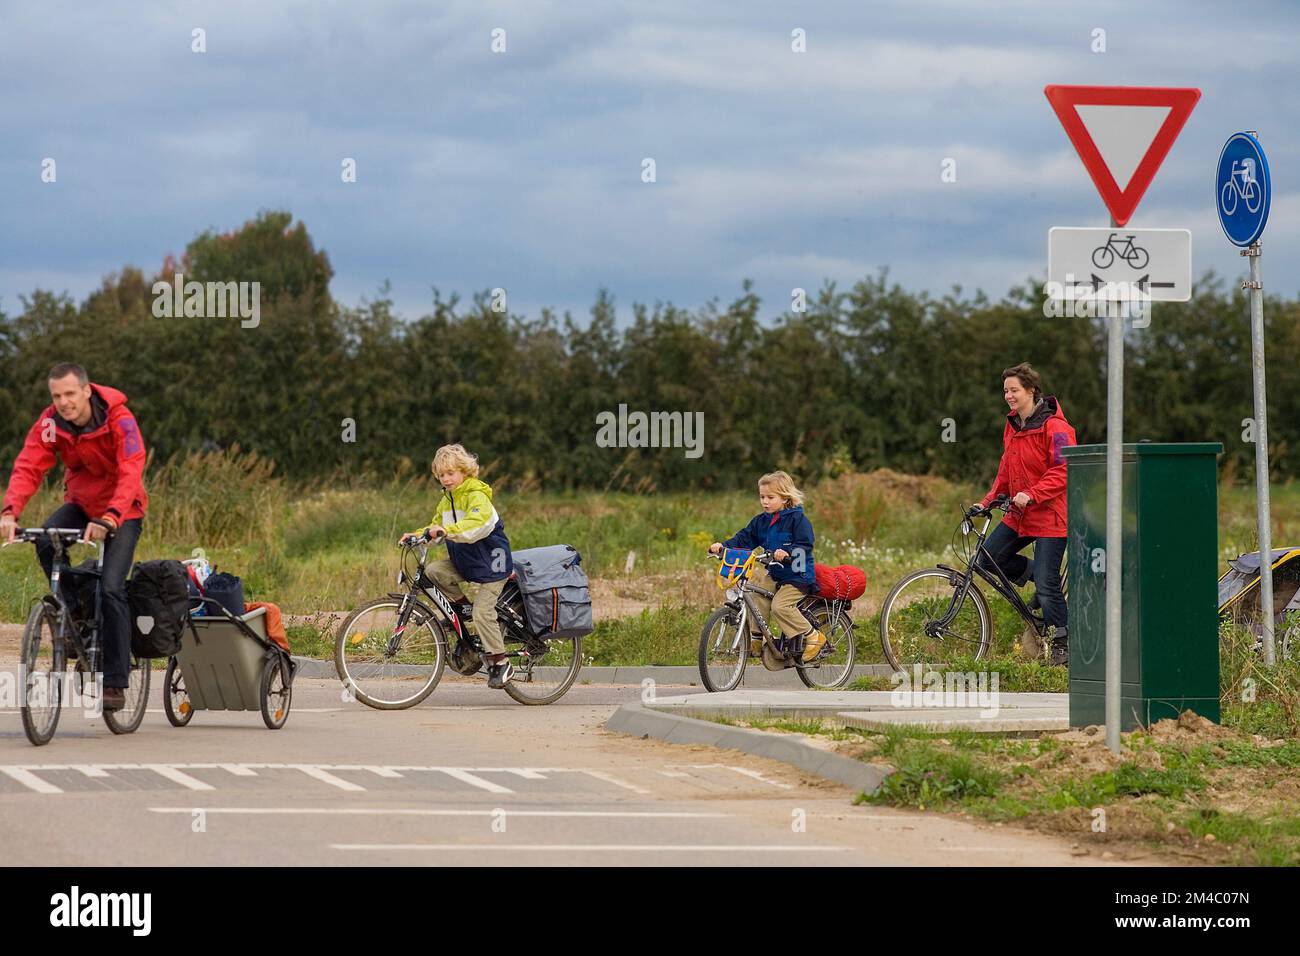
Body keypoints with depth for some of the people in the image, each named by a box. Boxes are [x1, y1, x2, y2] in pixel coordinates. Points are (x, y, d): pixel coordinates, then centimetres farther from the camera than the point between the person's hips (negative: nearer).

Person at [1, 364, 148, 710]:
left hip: (122, 510, -4)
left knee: (111, 588, -17)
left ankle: (116, 682, -10)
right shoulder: (50, 424, -14)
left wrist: (108, 519, -50)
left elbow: (131, 474, -34)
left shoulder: (119, 421, -25)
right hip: (80, 503, 4)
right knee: (46, 543, -27)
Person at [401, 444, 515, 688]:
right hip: (462, 562, 8)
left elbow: (476, 524, -35)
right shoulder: (447, 499, 9)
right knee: (433, 570, -15)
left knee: (482, 613, -14)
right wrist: (416, 535, -2)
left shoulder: (477, 496, -18)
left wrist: (447, 530, -47)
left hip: (489, 563, -8)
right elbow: (436, 525, 16)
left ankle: (501, 663, -4)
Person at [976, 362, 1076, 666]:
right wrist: (989, 500, 9)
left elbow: (1062, 471, -19)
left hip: (1049, 515, -8)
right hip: (1019, 515, 8)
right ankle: (1033, 573, 18)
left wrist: (1031, 494, -28)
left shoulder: (1054, 427, -14)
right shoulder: (1012, 426, 12)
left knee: (1047, 585, -9)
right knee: (988, 557, -3)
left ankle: (1062, 645, 3)